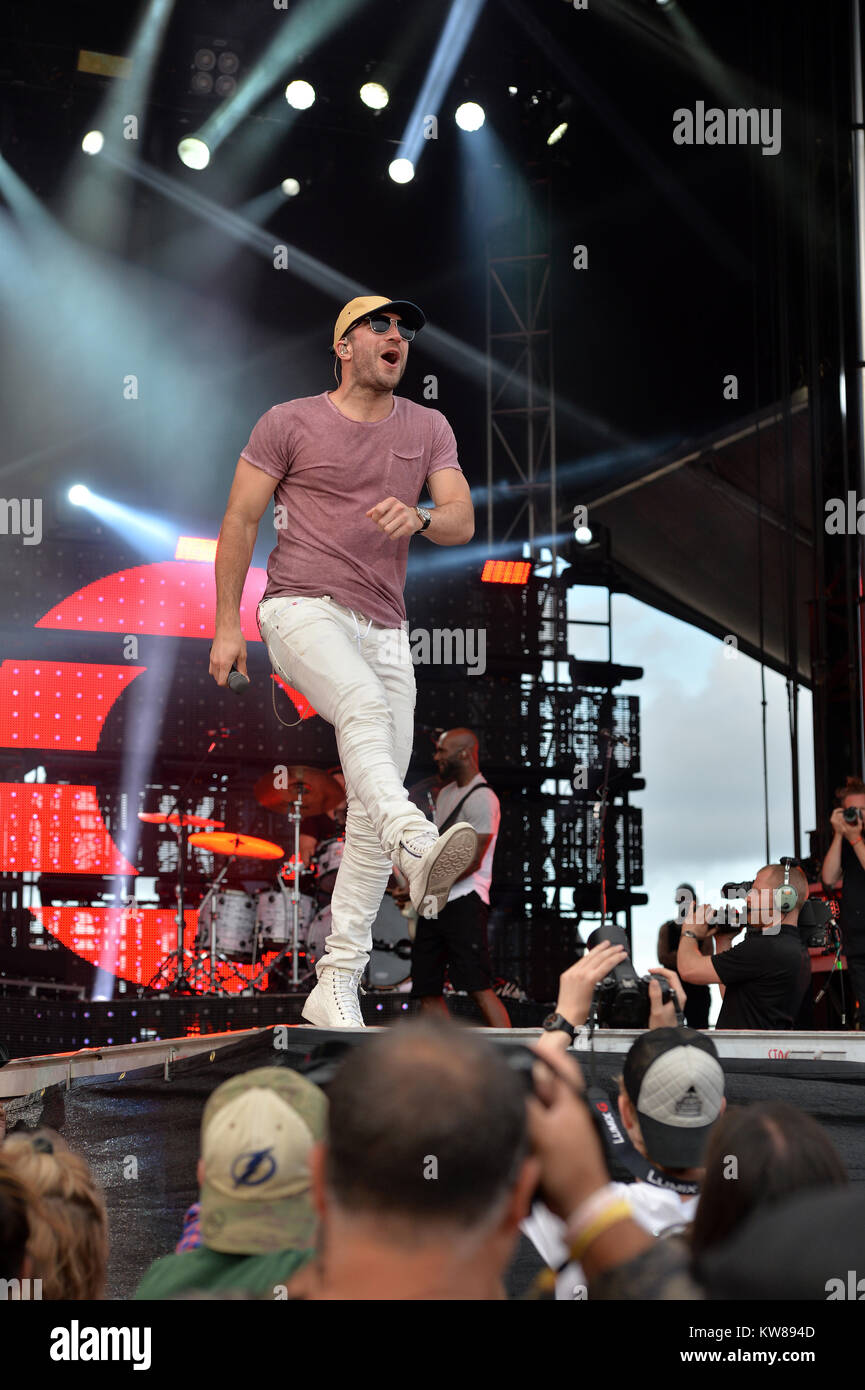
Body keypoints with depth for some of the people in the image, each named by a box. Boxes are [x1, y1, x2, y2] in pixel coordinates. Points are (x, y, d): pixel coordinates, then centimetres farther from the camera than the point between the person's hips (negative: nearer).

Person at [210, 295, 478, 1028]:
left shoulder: (429, 429, 13)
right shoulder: (289, 422, 3)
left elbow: (463, 523, 3)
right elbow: (240, 520, 4)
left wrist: (419, 517, -21)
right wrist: (227, 625, -2)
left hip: (385, 631, 4)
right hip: (303, 611, -4)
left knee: (373, 808, 0)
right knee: (364, 705, -37)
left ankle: (336, 985, 5)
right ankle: (418, 849, -61)